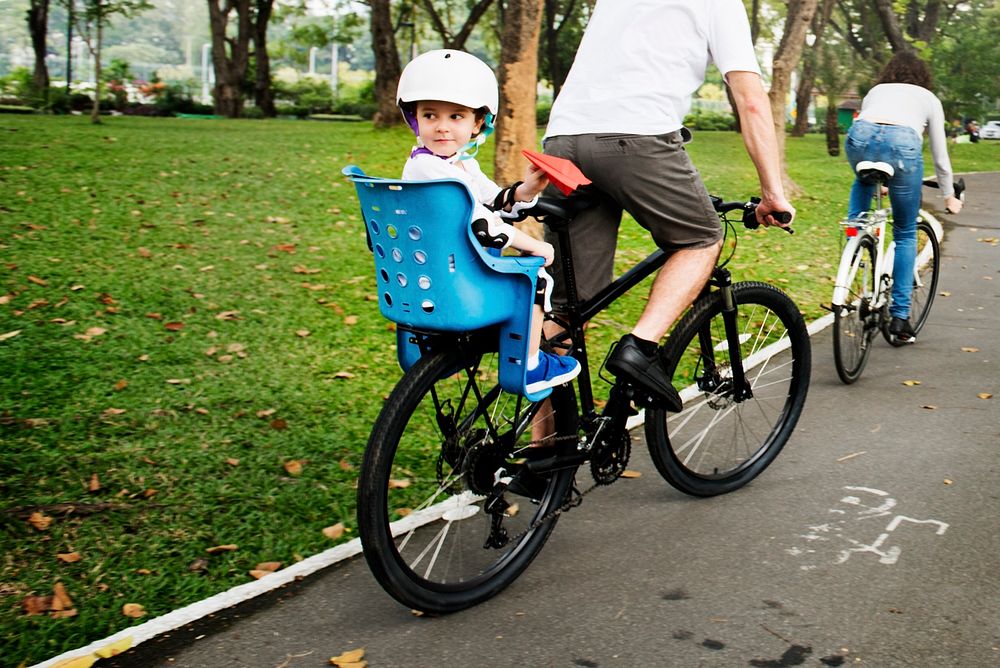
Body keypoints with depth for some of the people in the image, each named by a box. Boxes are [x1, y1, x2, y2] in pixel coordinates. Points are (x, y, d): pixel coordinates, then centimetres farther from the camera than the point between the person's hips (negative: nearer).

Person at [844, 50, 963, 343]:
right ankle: (899, 316, 13)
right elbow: (940, 154, 32)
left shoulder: (875, 91, 36)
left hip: (859, 136, 2)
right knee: (905, 234, 15)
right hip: (902, 144, -2)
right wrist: (949, 196, 47)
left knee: (863, 182, 42)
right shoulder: (929, 99, 30)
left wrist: (879, 185, 58)